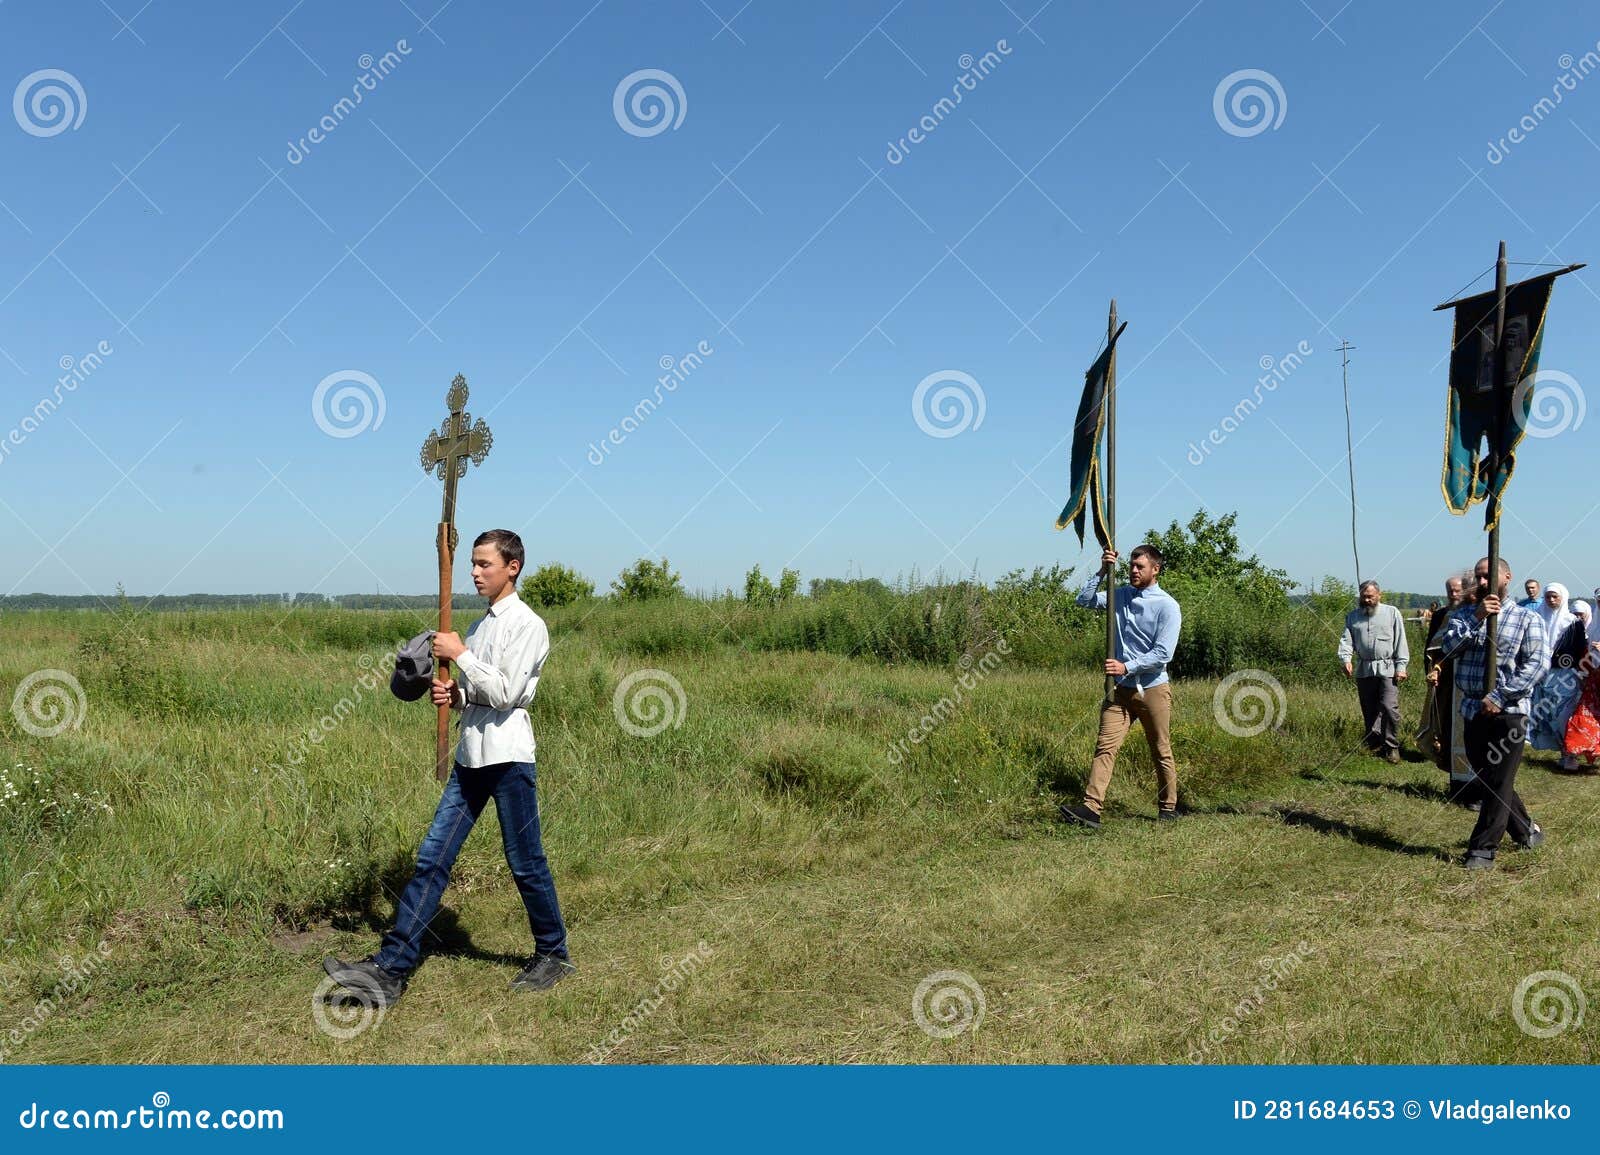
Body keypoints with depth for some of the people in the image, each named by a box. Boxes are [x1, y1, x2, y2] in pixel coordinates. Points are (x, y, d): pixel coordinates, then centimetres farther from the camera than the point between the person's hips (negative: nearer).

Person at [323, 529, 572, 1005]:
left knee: (525, 863, 3)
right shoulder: (479, 626, 16)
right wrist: (453, 694, 2)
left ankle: (553, 954, 22)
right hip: (470, 757, 8)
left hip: (509, 757, -8)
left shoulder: (527, 625, -9)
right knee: (432, 857, 3)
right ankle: (390, 969, 3)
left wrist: (460, 655, -12)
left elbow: (505, 693, -17)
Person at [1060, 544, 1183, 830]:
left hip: (1153, 688, -3)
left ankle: (1167, 808, 24)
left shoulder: (1167, 606, -8)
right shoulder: (1120, 595, 8)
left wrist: (1127, 667, -18)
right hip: (1120, 689, 4)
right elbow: (1084, 600, 3)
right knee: (1105, 746, -8)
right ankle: (1091, 808, -15)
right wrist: (1102, 571, -6)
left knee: (1161, 752, 9)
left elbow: (1163, 653, -14)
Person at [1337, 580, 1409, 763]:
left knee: (1389, 707, -12)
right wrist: (1346, 658, -14)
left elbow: (1400, 641, 3)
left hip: (1387, 668, -3)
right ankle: (1374, 743, 18)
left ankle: (1391, 746, -2)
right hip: (1363, 670, 3)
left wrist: (1401, 666, -4)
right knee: (1369, 710, 8)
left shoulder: (1392, 613, 7)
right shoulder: (1353, 616, 13)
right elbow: (1346, 640, 4)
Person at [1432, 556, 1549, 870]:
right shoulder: (1464, 615, 10)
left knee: (1498, 783, -3)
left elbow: (1538, 662, -12)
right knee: (1486, 780, 15)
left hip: (1507, 712, -5)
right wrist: (1476, 618, -18)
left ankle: (1483, 849, 4)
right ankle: (1525, 831, 34)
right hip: (1472, 711, 5)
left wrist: (1499, 697, -18)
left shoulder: (1527, 618, -1)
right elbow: (1448, 647, -6)